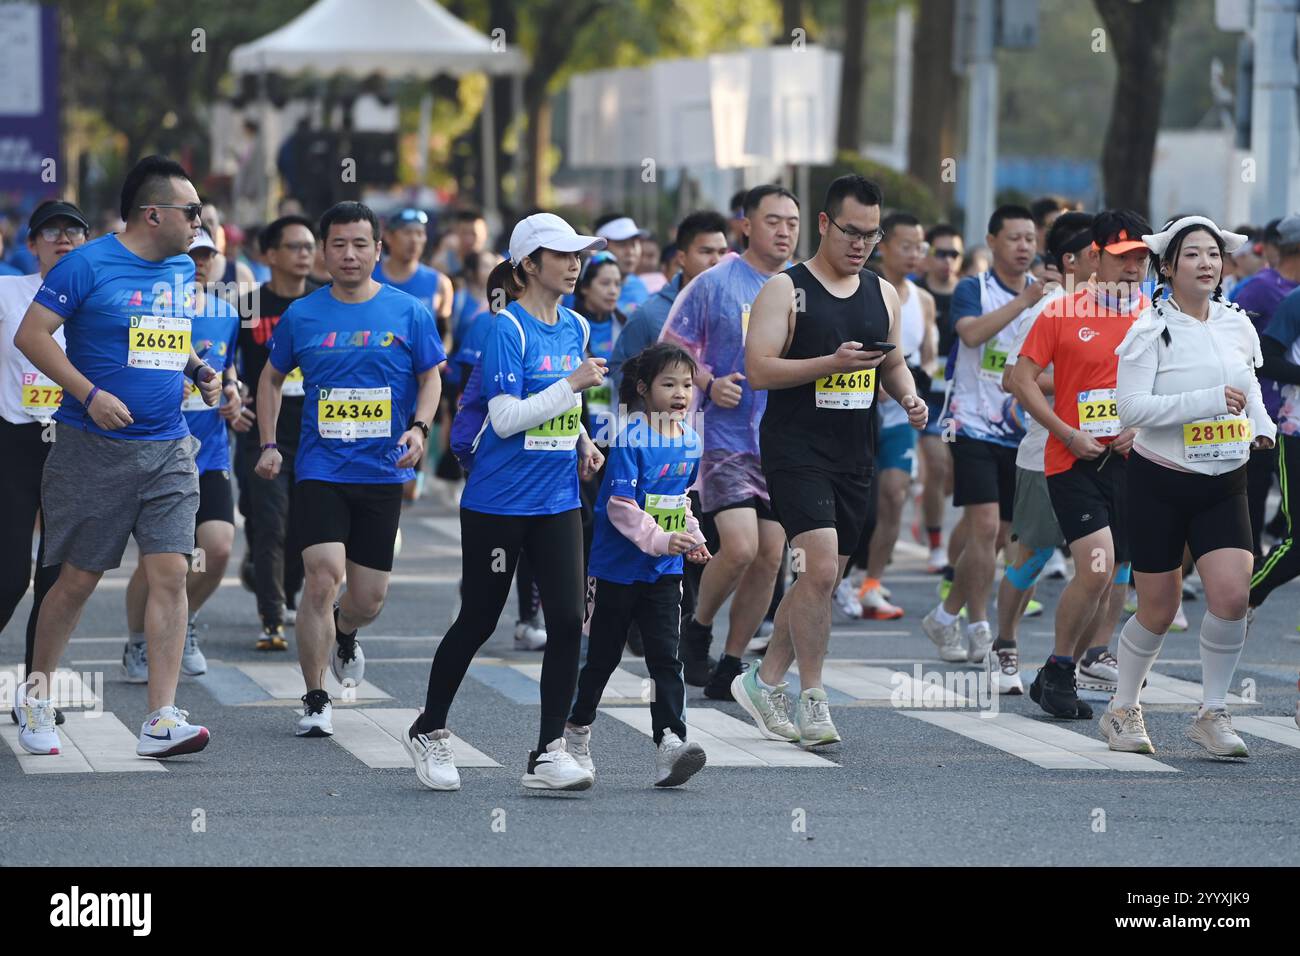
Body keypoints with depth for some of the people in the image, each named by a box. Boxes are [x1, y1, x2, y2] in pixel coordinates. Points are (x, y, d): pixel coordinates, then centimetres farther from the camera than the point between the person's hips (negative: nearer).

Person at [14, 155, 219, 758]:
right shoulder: (88, 265, -9)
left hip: (168, 452, 5)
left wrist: (198, 369, 7)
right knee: (79, 577, 3)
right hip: (95, 451, -5)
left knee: (170, 573, -8)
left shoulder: (182, 270, 12)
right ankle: (37, 693, 25)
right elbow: (30, 334, -11)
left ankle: (160, 720, -9)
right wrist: (90, 395, -18)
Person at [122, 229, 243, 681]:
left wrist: (232, 393, 4)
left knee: (219, 548, -8)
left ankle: (182, 626, 20)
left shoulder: (226, 315, 9)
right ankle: (137, 645, 19)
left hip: (210, 452, 5)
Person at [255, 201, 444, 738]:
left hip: (383, 472, 1)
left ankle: (344, 635, 44)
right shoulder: (302, 315, 2)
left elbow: (430, 377, 8)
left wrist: (418, 427, -10)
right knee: (323, 575, -18)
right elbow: (272, 377, 15)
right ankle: (316, 700, -6)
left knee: (369, 598, 6)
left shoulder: (408, 313, 0)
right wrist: (268, 445, 6)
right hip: (320, 468, -1)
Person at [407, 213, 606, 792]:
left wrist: (582, 442, 8)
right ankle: (429, 731, 26)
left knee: (567, 619, -6)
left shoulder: (575, 327, 10)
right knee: (478, 621, 5)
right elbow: (506, 418, -20)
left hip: (557, 501, 6)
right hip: (498, 502, -6)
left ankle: (549, 754, 0)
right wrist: (574, 384, -20)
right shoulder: (507, 328, -13)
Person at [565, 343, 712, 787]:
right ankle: (576, 736, 27)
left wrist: (692, 537, 8)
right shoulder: (629, 439, -16)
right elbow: (621, 506, -20)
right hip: (616, 568, -5)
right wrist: (659, 539, -28)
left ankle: (669, 744, -18)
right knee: (602, 657, 8)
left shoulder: (690, 441, 6)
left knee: (665, 657, -8)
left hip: (663, 572, 5)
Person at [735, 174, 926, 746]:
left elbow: (893, 363, 23)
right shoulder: (785, 290, -5)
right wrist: (832, 363, -23)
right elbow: (758, 370, -13)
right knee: (820, 569, -17)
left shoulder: (882, 295, 12)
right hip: (796, 452, -6)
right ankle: (812, 700, -7)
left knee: (822, 578, 10)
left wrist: (909, 397, 1)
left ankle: (765, 681, 25)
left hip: (854, 458, 6)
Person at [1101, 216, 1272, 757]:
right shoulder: (1151, 330, -10)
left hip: (1224, 485, 4)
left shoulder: (1238, 324, 6)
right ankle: (1123, 710, 26)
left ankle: (1211, 715, 2)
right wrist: (1209, 400, -23)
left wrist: (1262, 429, 4)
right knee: (1158, 610, 3)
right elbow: (1132, 408, -20)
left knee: (1232, 594, -14)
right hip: (1159, 483, -4)